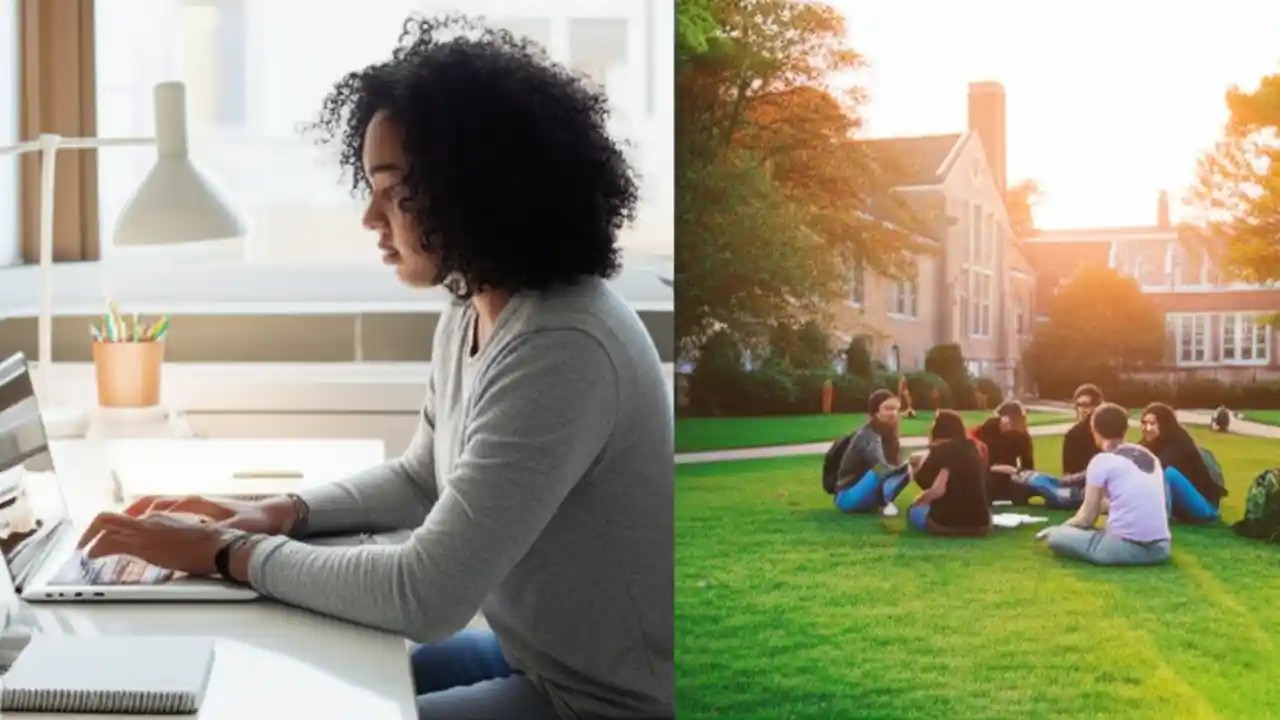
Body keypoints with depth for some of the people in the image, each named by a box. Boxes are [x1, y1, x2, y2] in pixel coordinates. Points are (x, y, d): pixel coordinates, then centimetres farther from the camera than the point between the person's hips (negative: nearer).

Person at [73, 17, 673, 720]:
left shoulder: (561, 352, -29)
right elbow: (423, 480, 15)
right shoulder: (471, 313, 1)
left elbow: (425, 597, -30)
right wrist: (283, 513, -2)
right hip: (536, 655, 8)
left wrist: (223, 552, -19)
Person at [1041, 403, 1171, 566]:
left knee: (1055, 535, 9)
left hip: (1125, 547, -5)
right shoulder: (1150, 457, 16)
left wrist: (1060, 528, 24)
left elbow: (1087, 517, 4)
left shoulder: (1102, 461, -1)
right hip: (1160, 549, 5)